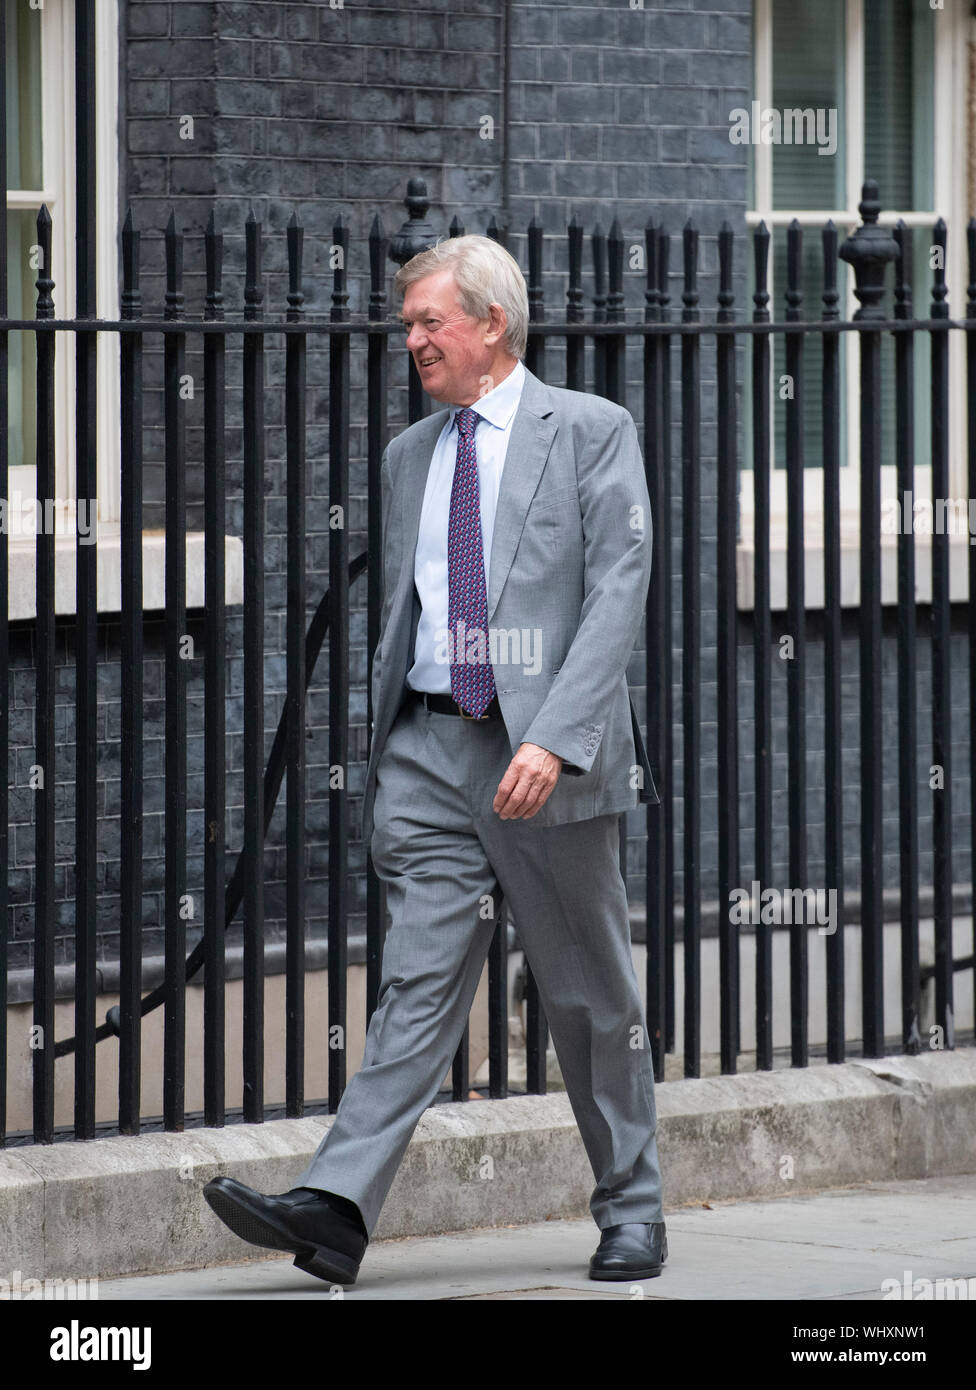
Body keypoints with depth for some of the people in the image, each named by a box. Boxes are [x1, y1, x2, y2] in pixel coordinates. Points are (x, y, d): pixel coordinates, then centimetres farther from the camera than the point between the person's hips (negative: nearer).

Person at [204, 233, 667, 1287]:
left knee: (591, 998, 5)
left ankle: (631, 1214, 19)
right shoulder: (408, 456, 17)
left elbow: (618, 588, -9)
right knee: (418, 983, -8)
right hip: (429, 749, 4)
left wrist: (553, 738, -20)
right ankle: (334, 1210, -19)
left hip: (550, 756, -4)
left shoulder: (590, 432, 0)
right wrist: (381, 763, 16)